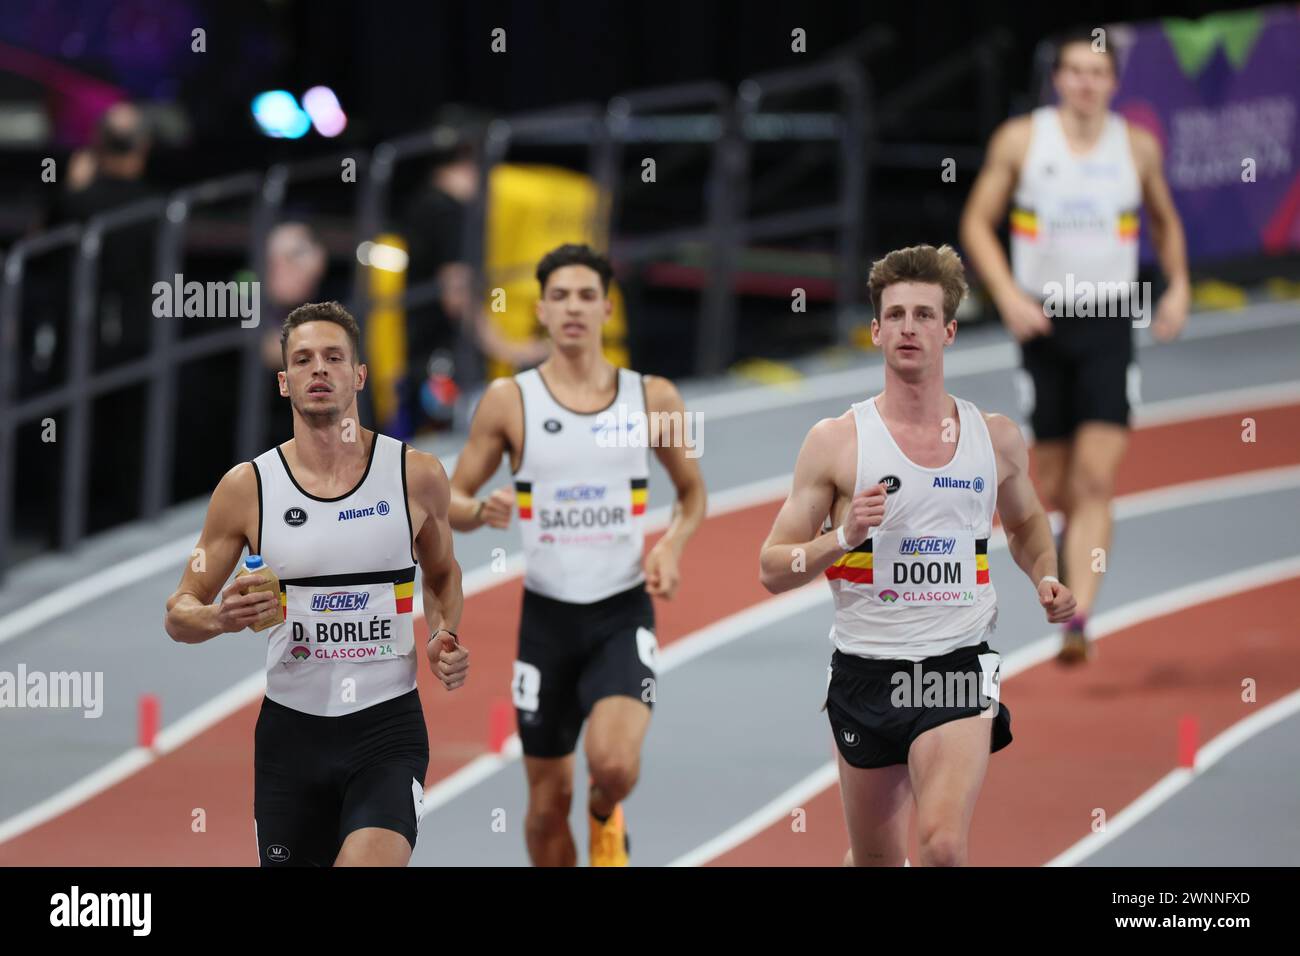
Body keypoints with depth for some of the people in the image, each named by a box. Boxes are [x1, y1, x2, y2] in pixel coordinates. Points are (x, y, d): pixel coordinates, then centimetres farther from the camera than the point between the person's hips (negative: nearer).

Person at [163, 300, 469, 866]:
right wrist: (219, 618, -17)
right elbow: (179, 612, 5)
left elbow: (442, 575, 20)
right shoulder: (247, 487, -1)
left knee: (369, 864, -26)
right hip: (291, 729, 2)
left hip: (388, 729, -2)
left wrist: (445, 639, 0)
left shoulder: (417, 475, 0)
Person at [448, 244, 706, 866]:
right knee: (548, 800, 6)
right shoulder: (509, 401, -2)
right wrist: (480, 512, -20)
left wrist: (673, 545, -4)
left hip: (623, 614, -1)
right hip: (547, 616, 1)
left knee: (614, 764, -23)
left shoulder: (652, 399, 1)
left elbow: (692, 492, 16)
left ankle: (606, 816, 14)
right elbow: (452, 499, 4)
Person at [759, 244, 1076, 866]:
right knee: (875, 860, 12)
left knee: (943, 845, -23)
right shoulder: (836, 441, -2)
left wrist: (1046, 579, 6)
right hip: (865, 669, 0)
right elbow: (772, 569, -1)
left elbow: (1026, 522, 26)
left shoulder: (997, 437, 5)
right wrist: (843, 536, -18)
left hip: (957, 666, 0)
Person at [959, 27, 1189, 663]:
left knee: (1096, 479, -13)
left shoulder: (1137, 147, 3)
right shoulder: (1021, 140, -1)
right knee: (1056, 486, 6)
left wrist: (1178, 287, 4)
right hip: (1042, 322, 0)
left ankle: (1077, 624, -18)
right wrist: (1008, 296, -11)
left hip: (1109, 325, 0)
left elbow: (1165, 221, 20)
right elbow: (977, 223, 2)